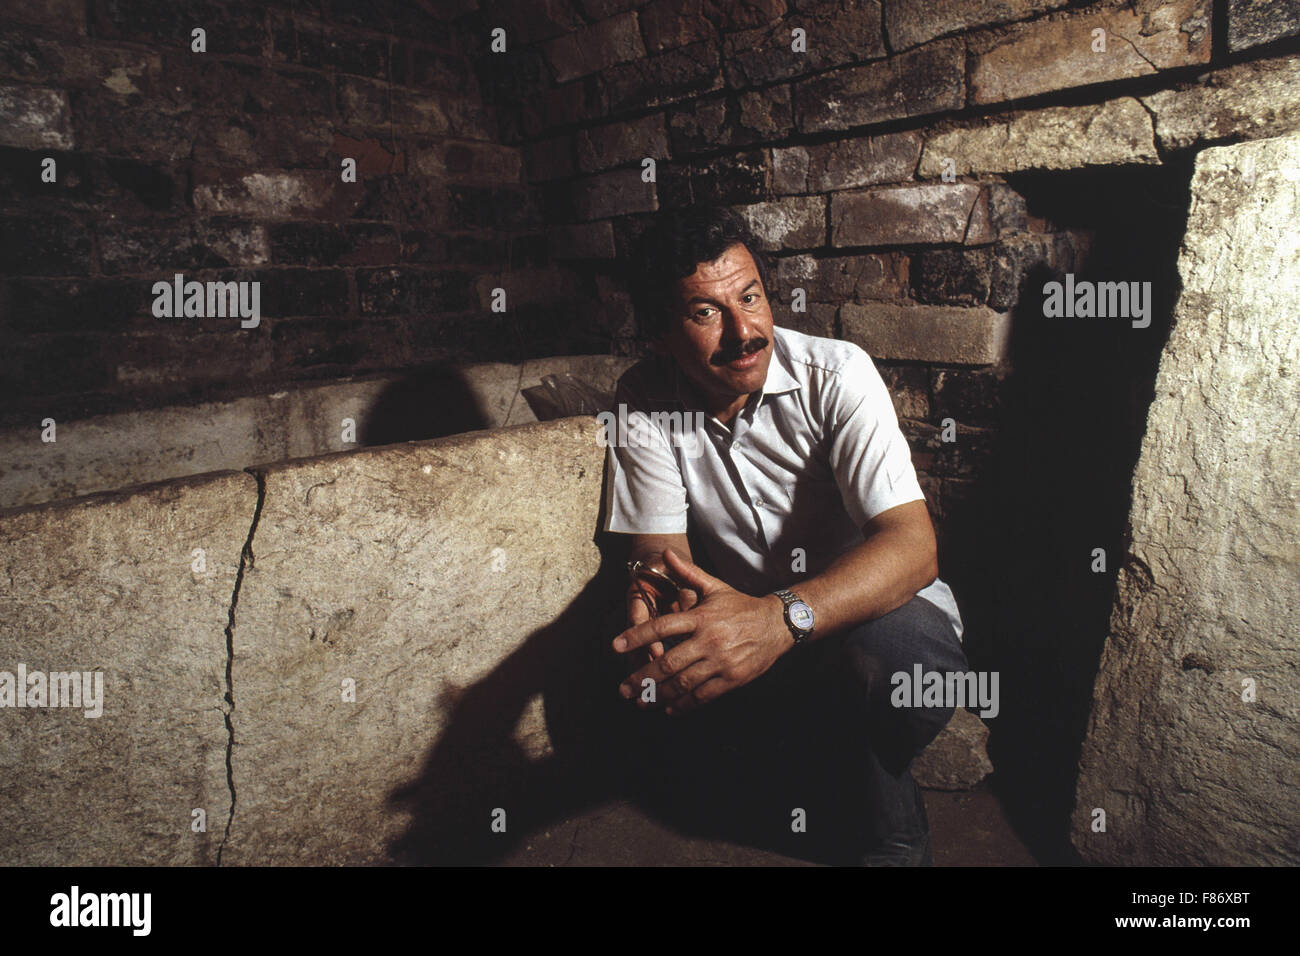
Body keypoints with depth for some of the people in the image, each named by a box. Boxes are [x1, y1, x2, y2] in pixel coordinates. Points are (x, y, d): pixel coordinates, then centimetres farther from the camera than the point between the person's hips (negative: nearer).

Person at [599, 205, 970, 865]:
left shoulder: (836, 374, -18)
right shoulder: (642, 404, -8)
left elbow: (912, 546, -28)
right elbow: (657, 547, -7)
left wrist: (782, 615, -47)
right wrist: (651, 589, -35)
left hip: (870, 607, -3)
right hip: (747, 620, 4)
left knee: (902, 654, -35)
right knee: (655, 665, -25)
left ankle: (887, 833, -2)